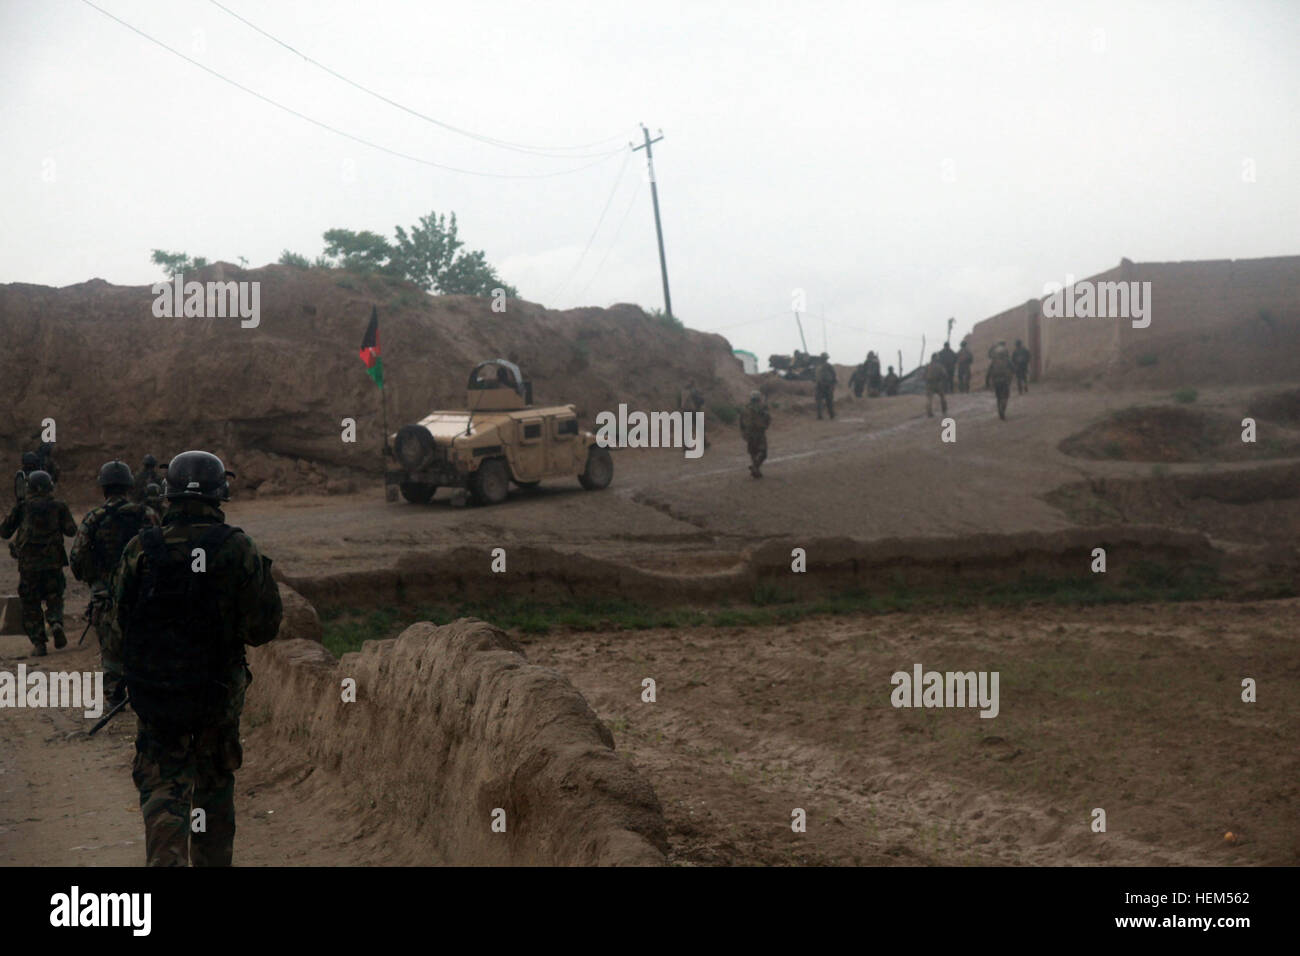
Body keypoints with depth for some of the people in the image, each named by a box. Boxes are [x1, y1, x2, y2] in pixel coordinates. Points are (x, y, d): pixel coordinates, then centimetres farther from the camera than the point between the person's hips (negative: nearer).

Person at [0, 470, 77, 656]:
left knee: (30, 605, 9)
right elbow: (71, 530, -4)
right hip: (53, 562, 1)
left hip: (28, 564, -1)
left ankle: (38, 644, 2)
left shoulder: (22, 508, 0)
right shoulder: (58, 506, 0)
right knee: (54, 599, 15)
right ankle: (56, 624, -14)